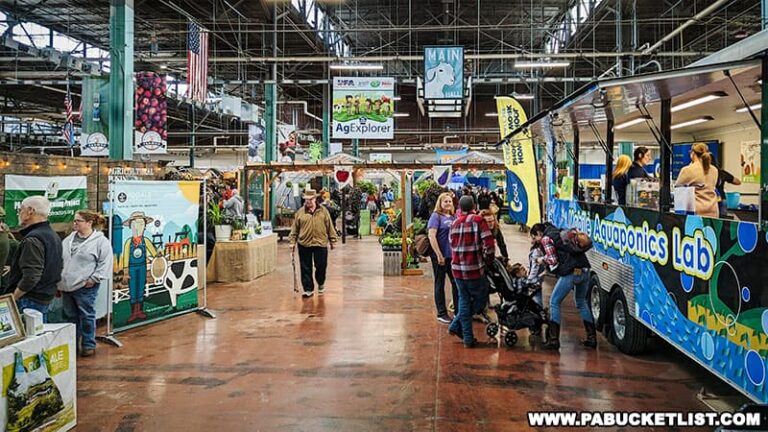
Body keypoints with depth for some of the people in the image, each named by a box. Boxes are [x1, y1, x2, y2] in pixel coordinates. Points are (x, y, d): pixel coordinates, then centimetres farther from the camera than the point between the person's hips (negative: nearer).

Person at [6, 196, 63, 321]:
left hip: (31, 301, -10)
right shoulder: (54, 236, 12)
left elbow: (30, 277, -25)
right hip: (47, 299, 10)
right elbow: (60, 267, 20)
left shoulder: (33, 239, -19)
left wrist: (12, 299, -15)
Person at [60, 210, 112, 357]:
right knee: (71, 316, 16)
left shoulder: (101, 241, -9)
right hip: (66, 286, 6)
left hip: (85, 287, -6)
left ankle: (88, 345, 15)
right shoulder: (69, 239, 11)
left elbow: (105, 263, -11)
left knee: (86, 316, 3)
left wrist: (94, 279, -14)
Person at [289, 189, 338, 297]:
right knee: (306, 268, 3)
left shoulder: (323, 211, 3)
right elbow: (295, 229, 6)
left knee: (321, 266, 7)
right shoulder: (300, 212, 4)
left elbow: (330, 227, 6)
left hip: (321, 244, 0)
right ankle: (308, 289, 13)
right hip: (304, 244, 1)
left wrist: (332, 241, 5)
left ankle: (321, 284, 33)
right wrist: (293, 242, 2)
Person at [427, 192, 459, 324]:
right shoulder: (436, 216, -8)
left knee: (457, 282, 11)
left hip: (453, 255, 6)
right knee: (440, 284, 6)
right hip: (440, 256, -6)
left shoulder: (453, 217, 11)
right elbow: (431, 236, -17)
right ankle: (441, 313, 15)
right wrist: (439, 255, -19)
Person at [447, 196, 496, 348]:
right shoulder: (478, 220, -8)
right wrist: (488, 260, 2)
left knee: (464, 301, 15)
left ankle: (468, 338, 17)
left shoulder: (454, 223, 9)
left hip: (457, 268, 5)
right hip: (474, 269, -5)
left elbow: (452, 245, 12)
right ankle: (457, 326, 13)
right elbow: (489, 244, -14)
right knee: (481, 299, 15)